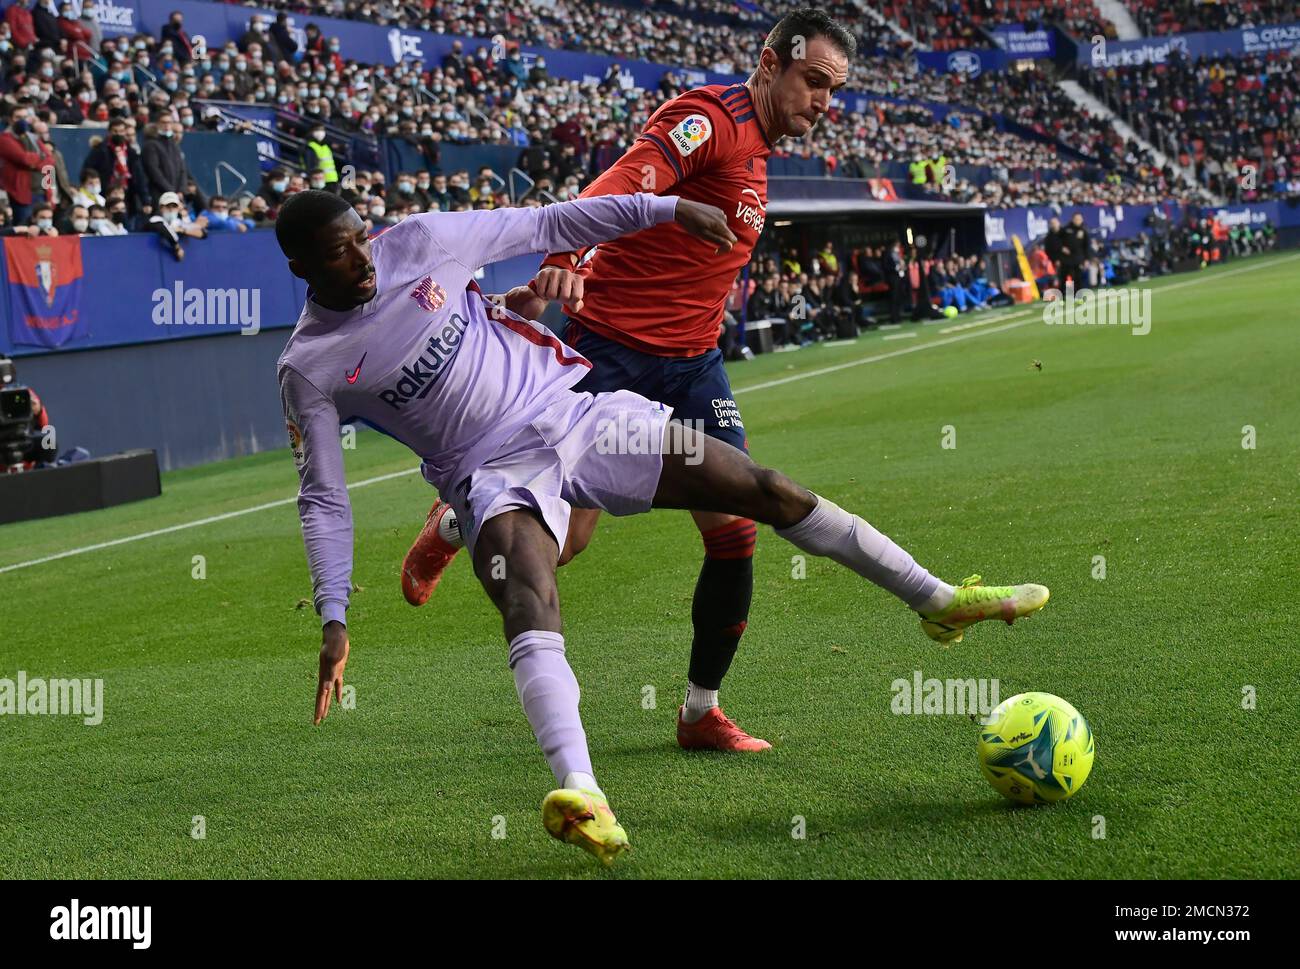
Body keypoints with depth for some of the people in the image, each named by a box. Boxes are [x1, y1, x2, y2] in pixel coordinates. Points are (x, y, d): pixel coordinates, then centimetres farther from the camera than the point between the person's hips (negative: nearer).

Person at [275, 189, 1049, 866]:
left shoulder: (420, 241, -3)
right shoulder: (309, 367, -7)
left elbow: (544, 225, 5)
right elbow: (324, 497, -5)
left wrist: (666, 208, 2)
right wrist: (334, 616, -17)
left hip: (569, 410, 3)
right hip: (495, 475, -3)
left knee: (766, 489, -1)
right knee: (530, 611, -35)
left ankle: (941, 602, 15)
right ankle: (579, 792, -60)